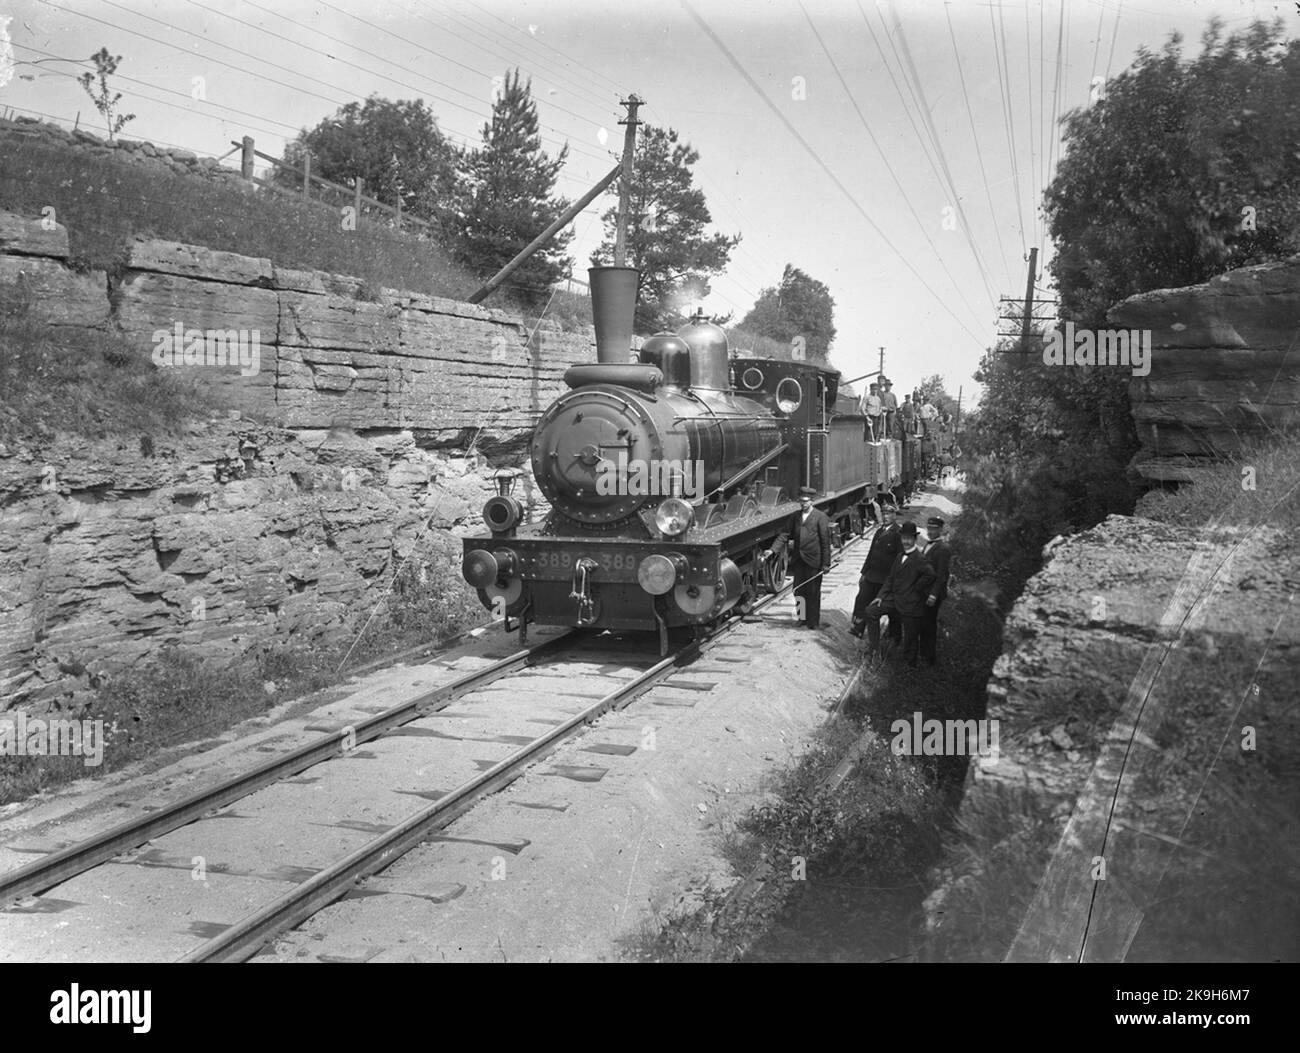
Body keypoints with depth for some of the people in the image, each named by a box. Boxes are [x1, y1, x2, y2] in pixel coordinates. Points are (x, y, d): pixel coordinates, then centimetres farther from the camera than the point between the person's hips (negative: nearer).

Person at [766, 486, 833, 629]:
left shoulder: (820, 517, -8)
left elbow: (825, 541, -9)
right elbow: (785, 534, 3)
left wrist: (826, 564, -11)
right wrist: (773, 549, -12)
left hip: (813, 561, -5)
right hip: (798, 560, 5)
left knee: (813, 593, 3)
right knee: (799, 591, 11)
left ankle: (813, 621, 14)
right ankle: (803, 618, 25)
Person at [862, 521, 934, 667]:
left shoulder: (919, 558, -16)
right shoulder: (899, 556, 12)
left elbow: (930, 574, -32)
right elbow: (890, 578, 16)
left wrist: (916, 588, -17)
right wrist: (881, 596, 8)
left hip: (910, 604, -8)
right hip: (895, 599, 8)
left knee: (910, 637, 4)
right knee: (871, 610, 0)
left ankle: (911, 665, 24)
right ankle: (875, 648, 8)